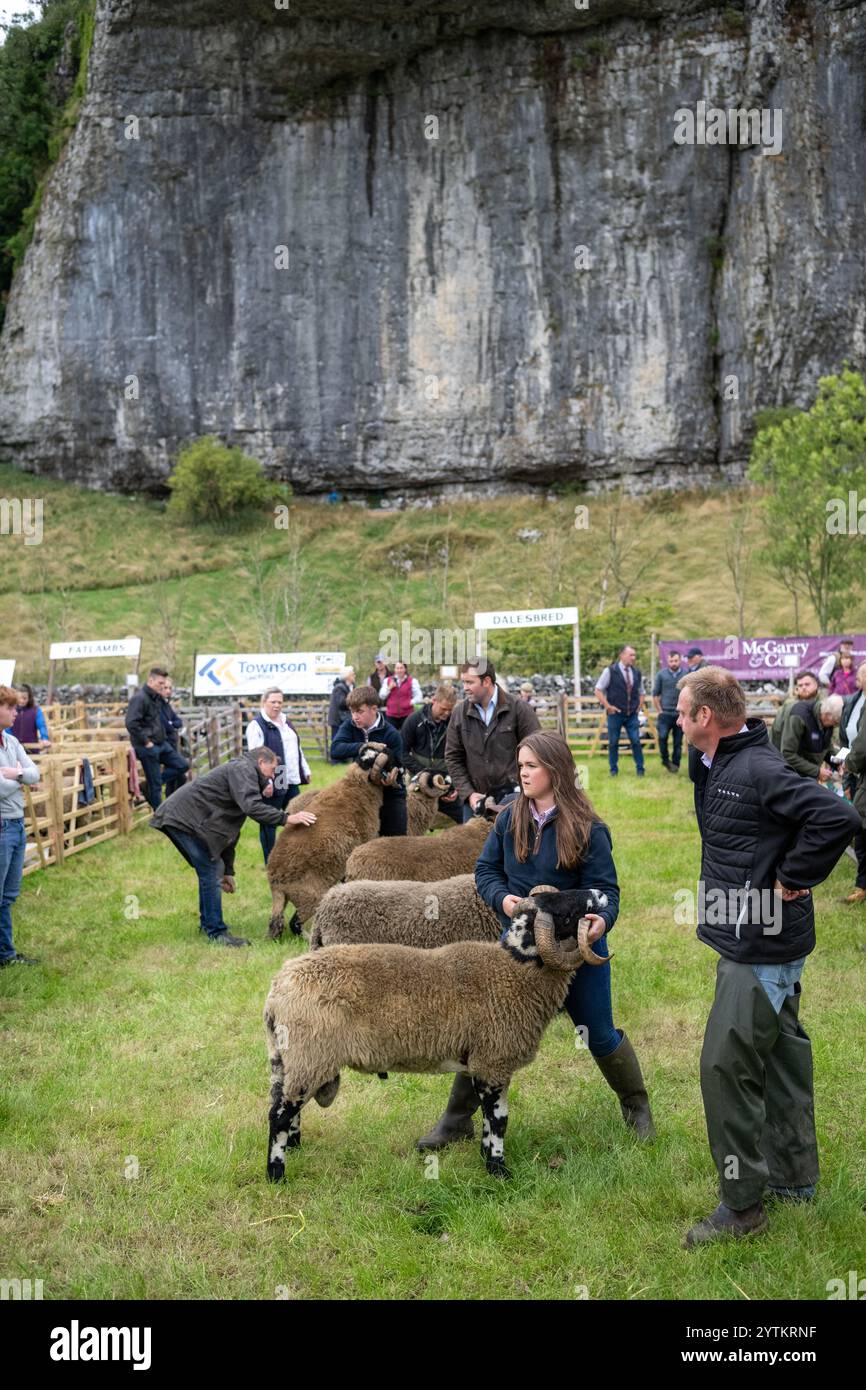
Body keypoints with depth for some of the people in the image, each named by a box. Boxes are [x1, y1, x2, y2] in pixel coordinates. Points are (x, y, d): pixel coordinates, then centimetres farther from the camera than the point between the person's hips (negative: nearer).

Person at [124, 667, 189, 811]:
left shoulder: (157, 698, 11)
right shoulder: (139, 698, -17)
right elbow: (131, 723, -25)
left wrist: (162, 738, 15)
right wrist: (146, 741, -20)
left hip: (162, 743, 9)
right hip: (147, 747, -9)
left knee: (183, 765, 10)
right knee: (155, 784, -2)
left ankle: (151, 785, 14)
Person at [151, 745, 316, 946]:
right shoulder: (243, 769, -7)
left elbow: (228, 831, 27)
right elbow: (252, 807, -25)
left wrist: (228, 870, 27)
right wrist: (286, 818, -24)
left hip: (181, 817, 11)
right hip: (184, 818, -11)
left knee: (212, 870, 18)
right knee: (210, 873, -9)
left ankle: (208, 922, 31)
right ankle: (217, 933, -6)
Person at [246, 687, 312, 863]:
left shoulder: (286, 722, 15)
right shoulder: (257, 725, -11)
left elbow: (297, 748, 24)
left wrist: (305, 770, 22)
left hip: (291, 781, 8)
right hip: (272, 783, -8)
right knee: (269, 824, 2)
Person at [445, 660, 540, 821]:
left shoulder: (520, 709, -5)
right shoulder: (460, 713, 4)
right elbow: (452, 758, 7)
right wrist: (468, 793, -3)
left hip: (513, 796, -3)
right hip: (476, 799, 3)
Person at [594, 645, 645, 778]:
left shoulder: (637, 672, 8)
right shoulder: (610, 671, -6)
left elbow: (641, 692, 21)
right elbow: (598, 690, -4)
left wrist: (639, 707, 7)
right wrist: (608, 706, -9)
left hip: (632, 714, 3)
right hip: (615, 713, -3)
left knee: (636, 741, -2)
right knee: (613, 743, 4)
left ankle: (640, 769, 8)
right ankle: (614, 769, 17)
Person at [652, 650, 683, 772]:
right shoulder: (661, 675, 2)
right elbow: (655, 694, 6)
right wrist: (659, 711, 0)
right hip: (665, 713, -1)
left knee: (678, 742, 5)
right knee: (662, 737, -16)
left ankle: (675, 764, 15)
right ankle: (665, 759, 4)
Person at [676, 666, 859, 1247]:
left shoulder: (760, 770, -23)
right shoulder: (718, 766, 7)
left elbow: (838, 818, -30)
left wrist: (792, 880, -21)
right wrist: (700, 759, 5)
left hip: (761, 947, -10)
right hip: (756, 940, 10)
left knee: (726, 1065, -4)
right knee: (780, 1053, 20)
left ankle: (742, 1202, 8)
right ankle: (794, 1176, 35)